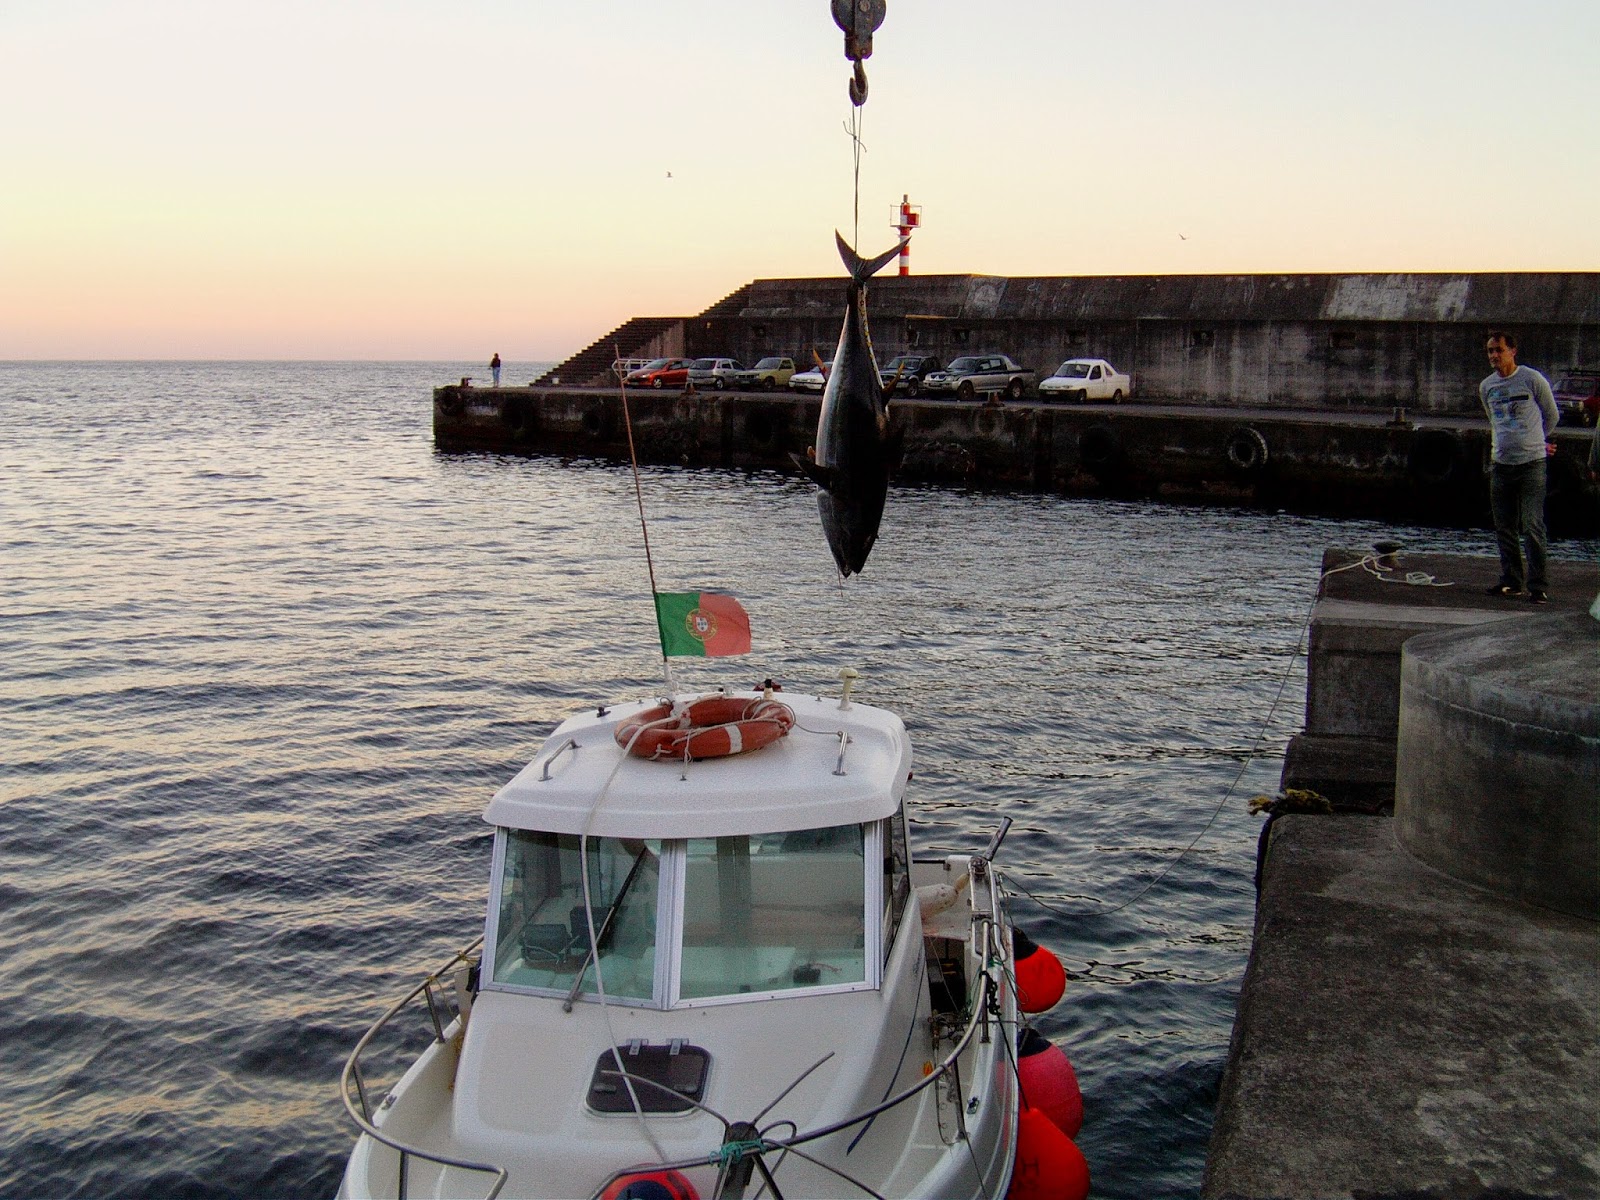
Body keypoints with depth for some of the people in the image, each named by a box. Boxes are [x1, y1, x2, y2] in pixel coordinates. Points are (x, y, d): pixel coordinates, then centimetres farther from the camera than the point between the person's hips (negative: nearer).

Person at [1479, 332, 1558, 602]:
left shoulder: (1533, 379, -3)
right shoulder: (1486, 387, 11)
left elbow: (1552, 416, 9)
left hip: (1531, 462, -5)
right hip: (1500, 463, 5)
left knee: (1532, 527, -10)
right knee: (1504, 529, 7)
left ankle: (1538, 585, -8)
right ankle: (1511, 580, 17)